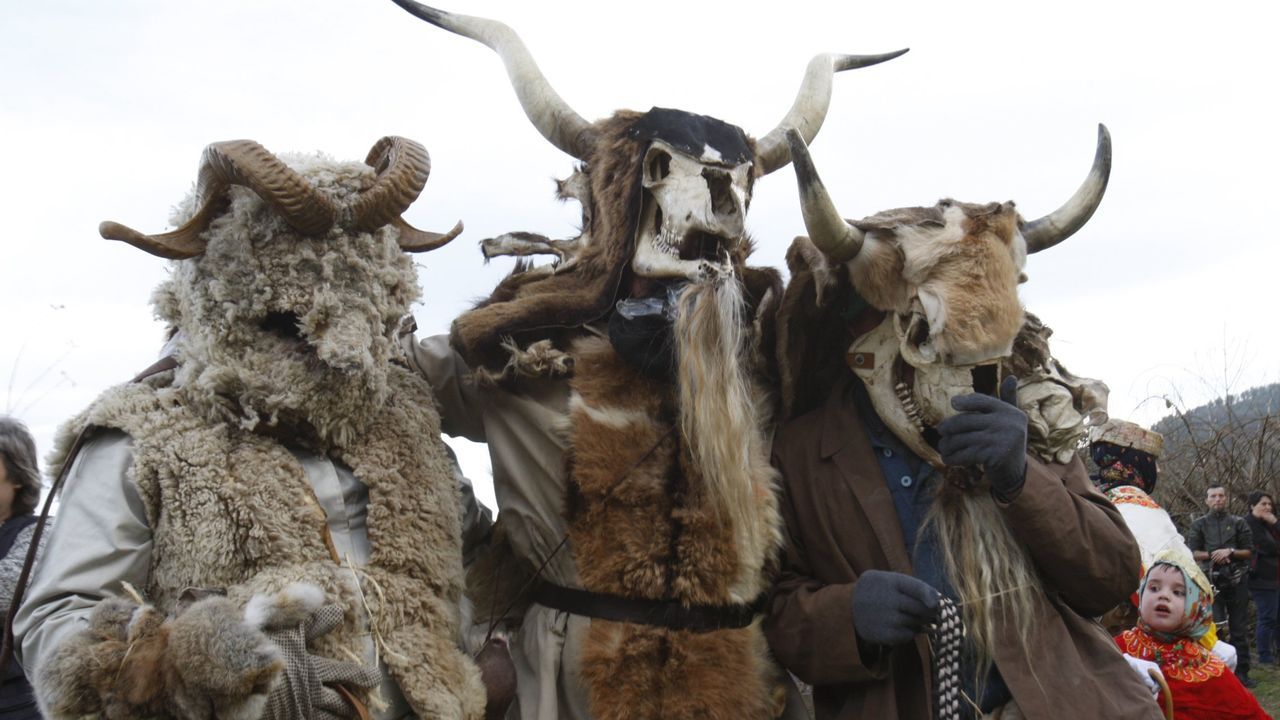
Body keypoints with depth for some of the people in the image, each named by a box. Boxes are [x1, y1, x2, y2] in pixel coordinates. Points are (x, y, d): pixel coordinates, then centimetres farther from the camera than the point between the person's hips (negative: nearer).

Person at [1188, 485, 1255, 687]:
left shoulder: (1238, 523, 11)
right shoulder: (1199, 524, 11)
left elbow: (1248, 551, 7)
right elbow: (1193, 553, 5)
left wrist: (1230, 552, -10)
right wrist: (1211, 555, -11)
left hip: (1236, 578, 1)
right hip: (1211, 579, -1)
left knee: (1239, 627, 3)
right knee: (1213, 627, -3)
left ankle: (1241, 671, 8)